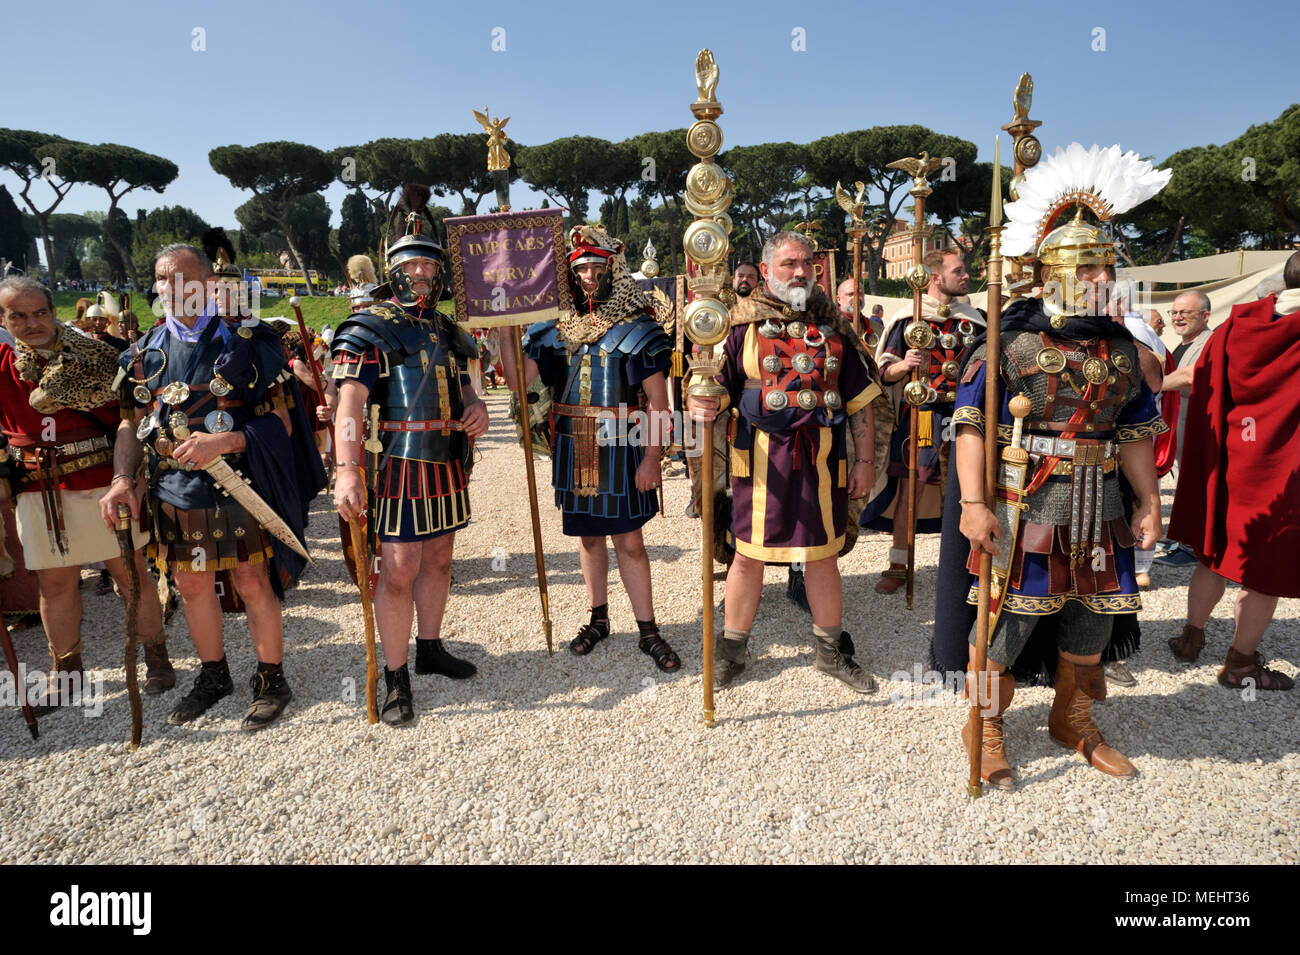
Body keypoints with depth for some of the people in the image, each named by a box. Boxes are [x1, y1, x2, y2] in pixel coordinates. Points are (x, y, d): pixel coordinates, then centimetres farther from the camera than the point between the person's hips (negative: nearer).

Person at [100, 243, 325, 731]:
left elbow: (280, 420, -10)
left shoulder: (248, 341, -7)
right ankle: (213, 676, 35)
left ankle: (271, 681, 21)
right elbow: (131, 422, 13)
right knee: (192, 586, 14)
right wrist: (122, 478, -2)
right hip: (174, 491, 5)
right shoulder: (145, 351, 8)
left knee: (253, 584, 2)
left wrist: (224, 441, -24)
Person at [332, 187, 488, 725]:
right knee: (399, 571, -5)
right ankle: (395, 680, 8)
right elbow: (350, 402, -16)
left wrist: (476, 409, -2)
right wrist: (348, 470, -28)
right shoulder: (369, 330, -6)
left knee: (438, 559, 16)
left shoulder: (448, 332, 15)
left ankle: (430, 649, 33)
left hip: (448, 464, 7)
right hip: (399, 465, -7)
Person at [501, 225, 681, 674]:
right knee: (588, 536, 15)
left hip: (620, 448, -4)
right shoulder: (555, 327, 7)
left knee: (628, 540, 0)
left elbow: (657, 402, -8)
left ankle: (648, 631, 13)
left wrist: (651, 457, -14)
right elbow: (519, 378, 0)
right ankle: (598, 619, 31)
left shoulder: (636, 328, -5)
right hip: (572, 449, 4)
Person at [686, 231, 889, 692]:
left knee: (823, 556, 12)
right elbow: (713, 387, -5)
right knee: (749, 555, 6)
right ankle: (731, 650, 25)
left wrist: (865, 460, 6)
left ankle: (832, 650, 31)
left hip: (823, 460, 3)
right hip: (761, 459, -2)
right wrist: (698, 405, -28)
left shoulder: (834, 325, 9)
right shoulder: (742, 326, 0)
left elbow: (861, 398, 10)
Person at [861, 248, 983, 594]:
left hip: (962, 414, 4)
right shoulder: (909, 317, 1)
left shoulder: (973, 319, 13)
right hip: (918, 414, -3)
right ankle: (899, 564, 11)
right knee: (909, 486, 0)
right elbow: (884, 371, -3)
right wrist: (902, 366, -23)